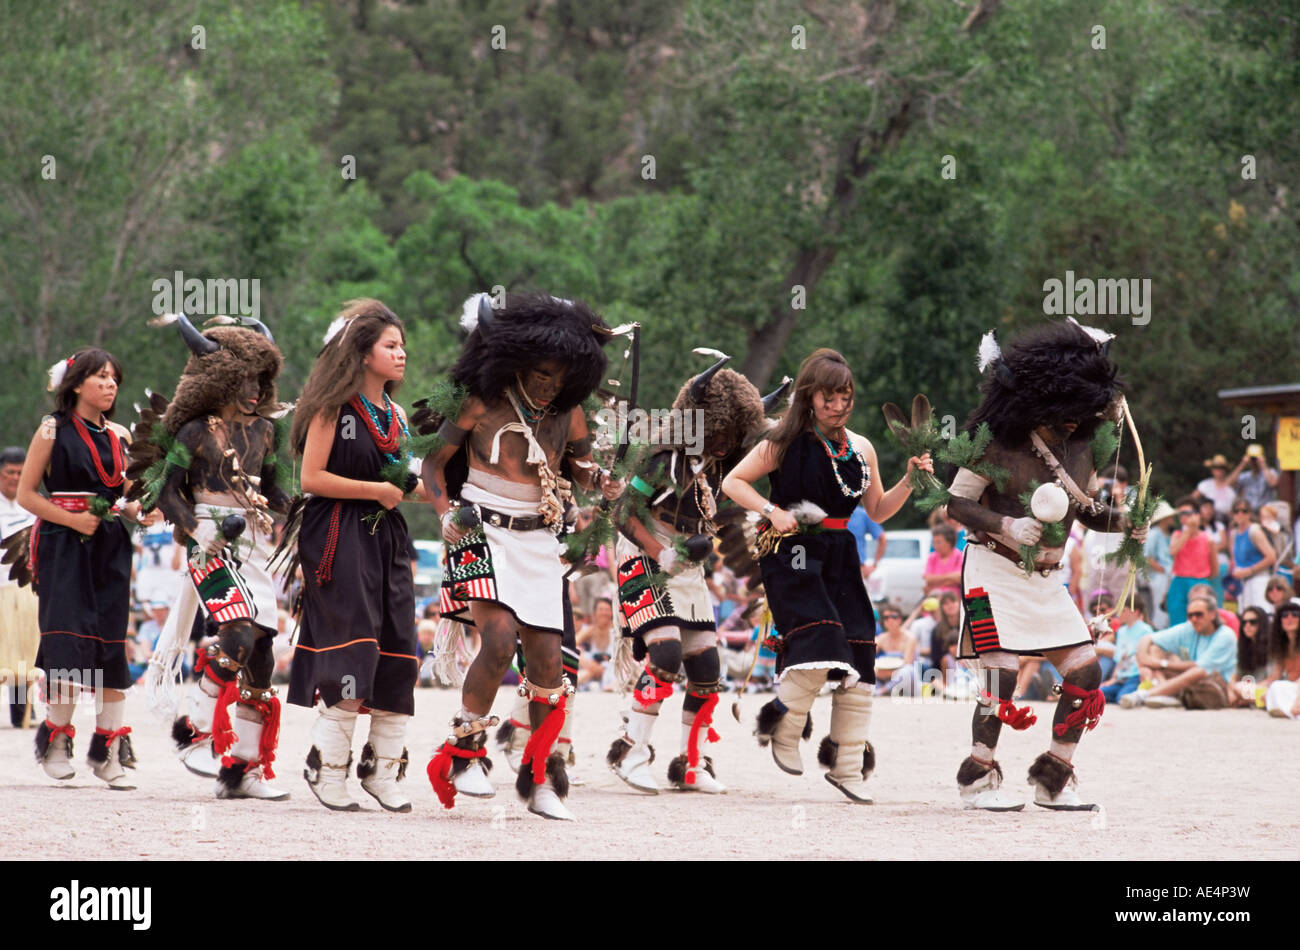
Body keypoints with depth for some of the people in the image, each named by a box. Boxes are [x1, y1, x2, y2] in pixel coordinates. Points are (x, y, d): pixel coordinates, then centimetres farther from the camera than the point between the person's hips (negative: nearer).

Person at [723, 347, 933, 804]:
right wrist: (773, 511, -14)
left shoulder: (861, 448, 11)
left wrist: (909, 481, 1)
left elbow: (878, 510, 18)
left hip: (839, 556, 5)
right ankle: (783, 729, 1)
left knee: (858, 659, 0)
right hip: (792, 554, -5)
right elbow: (732, 482, 0)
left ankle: (846, 765, 11)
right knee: (821, 643, -23)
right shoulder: (785, 444, -3)